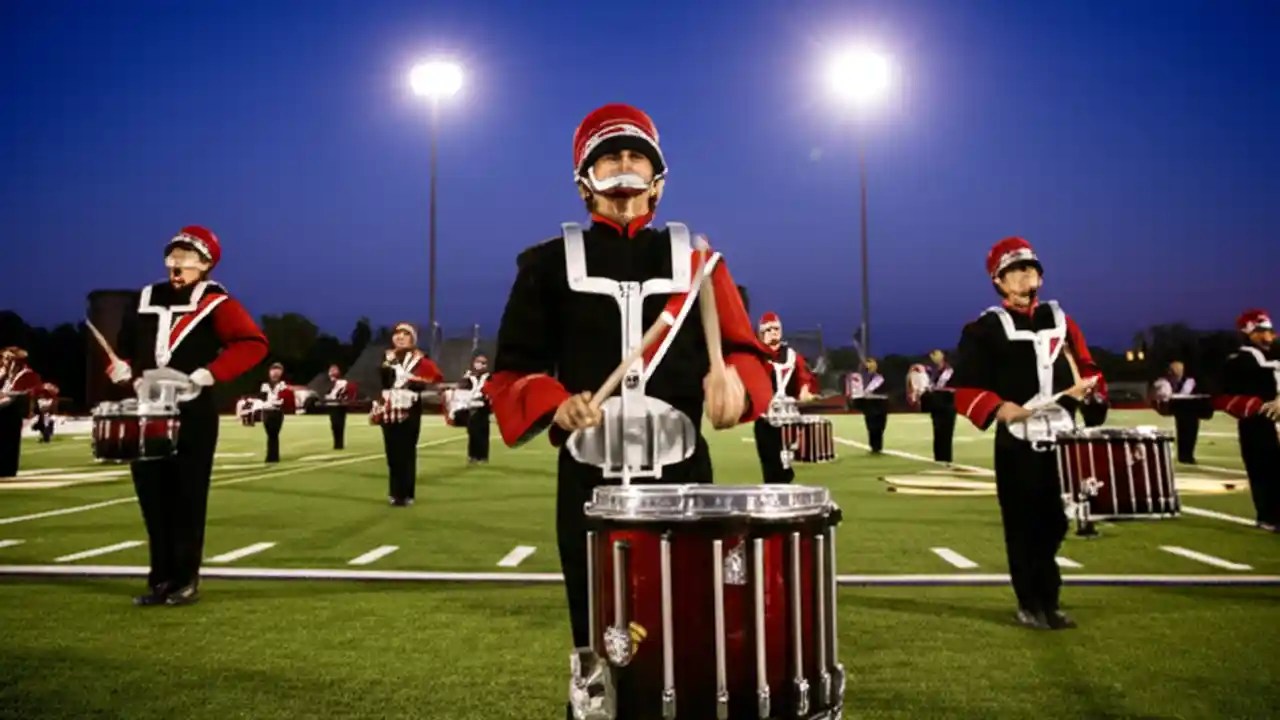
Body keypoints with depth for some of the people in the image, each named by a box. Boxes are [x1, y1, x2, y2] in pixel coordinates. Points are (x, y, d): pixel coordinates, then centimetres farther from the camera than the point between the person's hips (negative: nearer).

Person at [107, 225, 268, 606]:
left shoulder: (215, 303, -5)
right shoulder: (147, 299, 14)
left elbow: (253, 343, -15)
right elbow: (126, 344, 23)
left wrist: (210, 374, -22)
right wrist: (121, 368, 2)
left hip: (194, 417, -5)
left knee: (187, 498, 1)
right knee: (152, 496, 8)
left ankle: (186, 580, 13)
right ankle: (161, 579, 19)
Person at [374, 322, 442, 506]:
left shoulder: (420, 359, -1)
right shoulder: (387, 358, 13)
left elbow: (437, 378, -6)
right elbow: (381, 381, 18)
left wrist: (419, 382, -18)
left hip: (409, 412, -5)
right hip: (388, 412, 5)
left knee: (407, 453, -4)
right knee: (392, 453, 9)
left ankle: (406, 494, 1)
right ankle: (395, 492, 18)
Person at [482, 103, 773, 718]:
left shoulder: (696, 259, 9)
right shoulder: (549, 265, 5)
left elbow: (747, 353, 5)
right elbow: (511, 373, 3)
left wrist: (732, 381, -18)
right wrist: (555, 405, -17)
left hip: (681, 474, 1)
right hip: (589, 480, -1)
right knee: (596, 647, 8)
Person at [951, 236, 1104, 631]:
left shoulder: (1060, 320, 14)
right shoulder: (985, 329, -3)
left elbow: (1088, 368, 19)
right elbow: (965, 388, -8)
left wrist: (1086, 385, -4)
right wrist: (998, 408, -24)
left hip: (1062, 439, 5)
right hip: (1017, 443, -5)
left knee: (1055, 522, 10)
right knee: (1024, 526, 1)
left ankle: (1048, 601, 25)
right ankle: (1030, 605, 14)